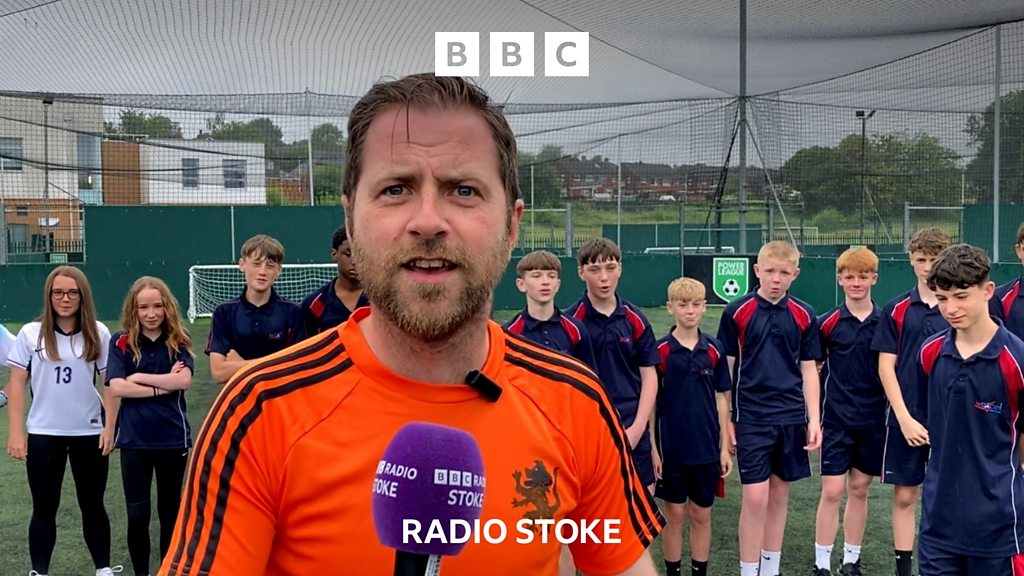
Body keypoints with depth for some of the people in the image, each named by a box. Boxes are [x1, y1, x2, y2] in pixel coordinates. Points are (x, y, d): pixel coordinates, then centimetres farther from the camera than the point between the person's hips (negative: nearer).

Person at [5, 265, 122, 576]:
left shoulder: (98, 333, -2)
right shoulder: (31, 333, -3)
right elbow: (17, 383, 0)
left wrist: (109, 427, -4)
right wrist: (15, 432, -5)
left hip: (89, 432, 0)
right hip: (43, 434, 0)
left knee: (92, 505, 11)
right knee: (44, 509, 7)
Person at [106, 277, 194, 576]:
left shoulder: (178, 341, 0)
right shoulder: (121, 342, -3)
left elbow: (184, 380, -15)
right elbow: (117, 388, -13)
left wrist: (140, 377, -14)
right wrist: (164, 386, -13)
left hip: (172, 437, 1)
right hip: (134, 439, -1)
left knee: (170, 510, 12)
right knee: (137, 514, 4)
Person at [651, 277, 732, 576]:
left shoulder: (714, 349, 0)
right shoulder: (660, 351, -7)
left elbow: (721, 399, 5)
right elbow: (651, 402, -3)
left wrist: (725, 447, 4)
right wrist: (653, 448, -6)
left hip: (707, 448, 2)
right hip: (672, 448, -2)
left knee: (702, 514, 10)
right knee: (675, 514, 8)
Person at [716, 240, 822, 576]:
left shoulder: (804, 316, 3)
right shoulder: (737, 312, -5)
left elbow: (809, 370, 8)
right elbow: (726, 368, -1)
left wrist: (814, 419, 3)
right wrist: (725, 418, -1)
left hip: (791, 417, 3)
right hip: (751, 418, -3)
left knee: (779, 494, 11)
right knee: (755, 497, -7)